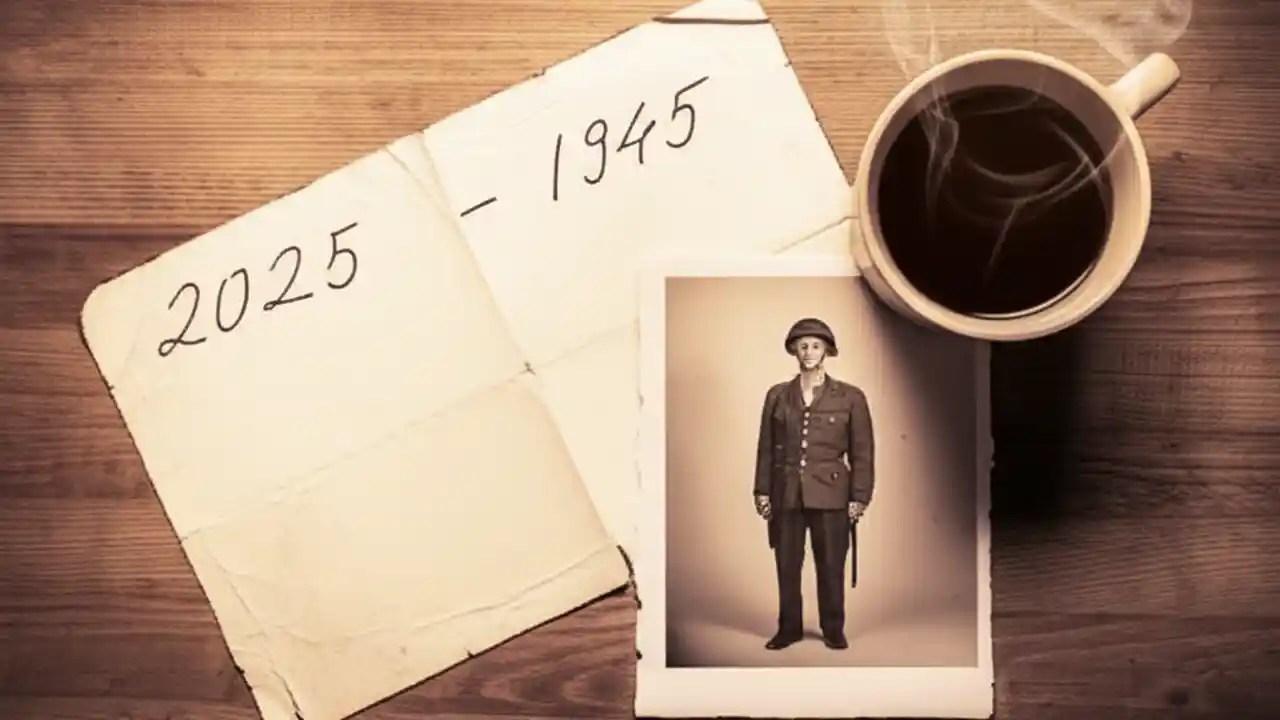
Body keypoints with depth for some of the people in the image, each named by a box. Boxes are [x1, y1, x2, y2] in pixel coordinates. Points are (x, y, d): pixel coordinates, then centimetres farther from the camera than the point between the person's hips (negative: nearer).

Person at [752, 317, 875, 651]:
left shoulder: (850, 397, 1)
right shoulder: (777, 395, 7)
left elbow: (863, 452, 1)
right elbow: (766, 447, 9)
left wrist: (859, 497, -4)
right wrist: (762, 491, 5)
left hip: (830, 495, -2)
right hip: (786, 495, 2)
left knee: (831, 567, 3)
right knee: (787, 566, 6)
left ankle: (833, 630, 18)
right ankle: (789, 629, 19)